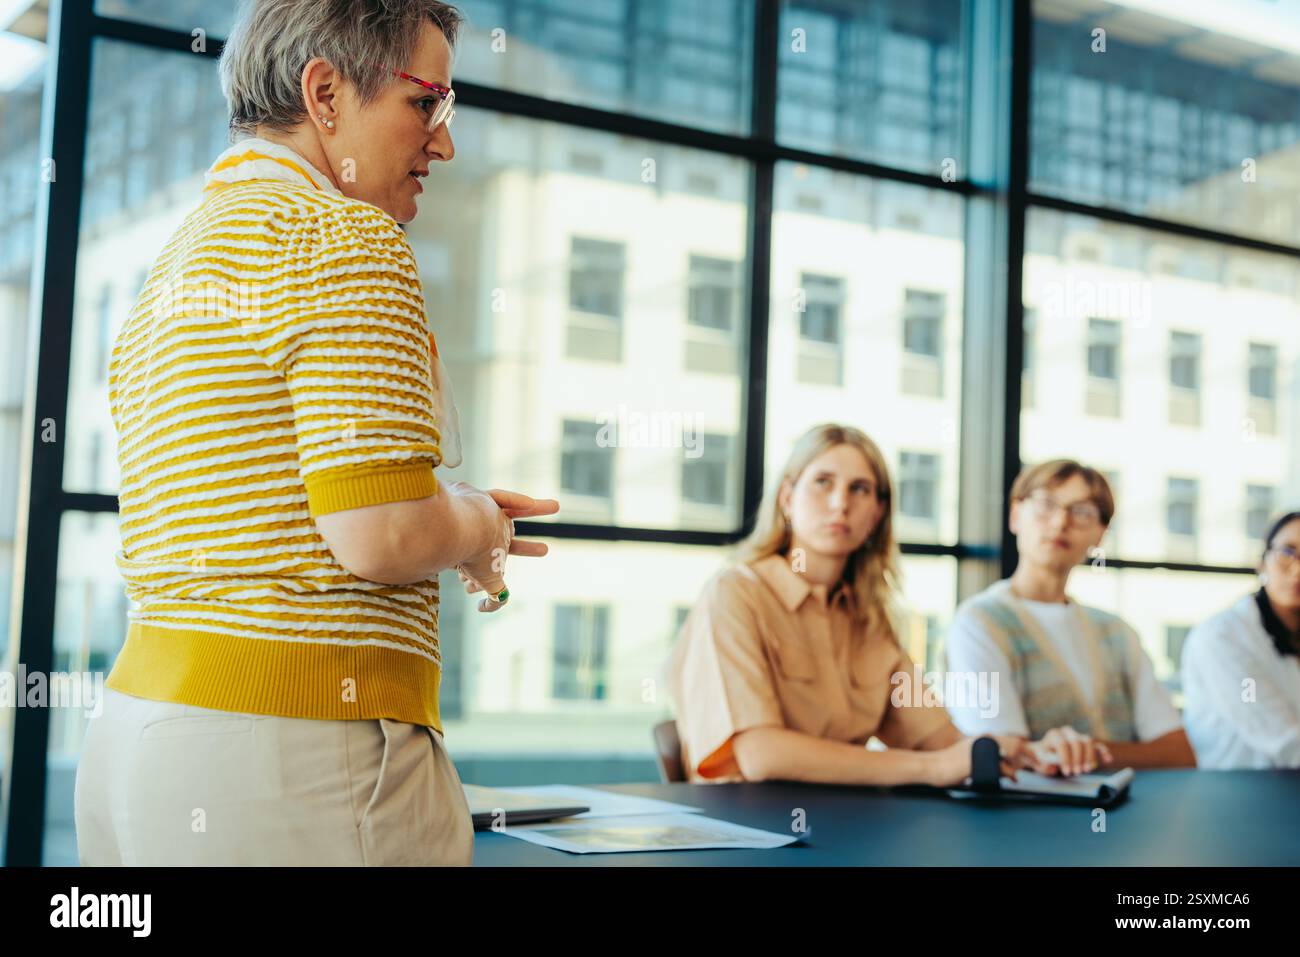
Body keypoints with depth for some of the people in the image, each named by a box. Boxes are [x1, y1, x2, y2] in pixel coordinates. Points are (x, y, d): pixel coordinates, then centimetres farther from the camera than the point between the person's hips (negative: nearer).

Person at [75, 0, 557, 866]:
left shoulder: (173, 262, 17)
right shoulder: (346, 237, -11)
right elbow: (381, 536, -21)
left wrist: (456, 523, 16)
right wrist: (478, 526, 1)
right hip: (295, 755, -9)